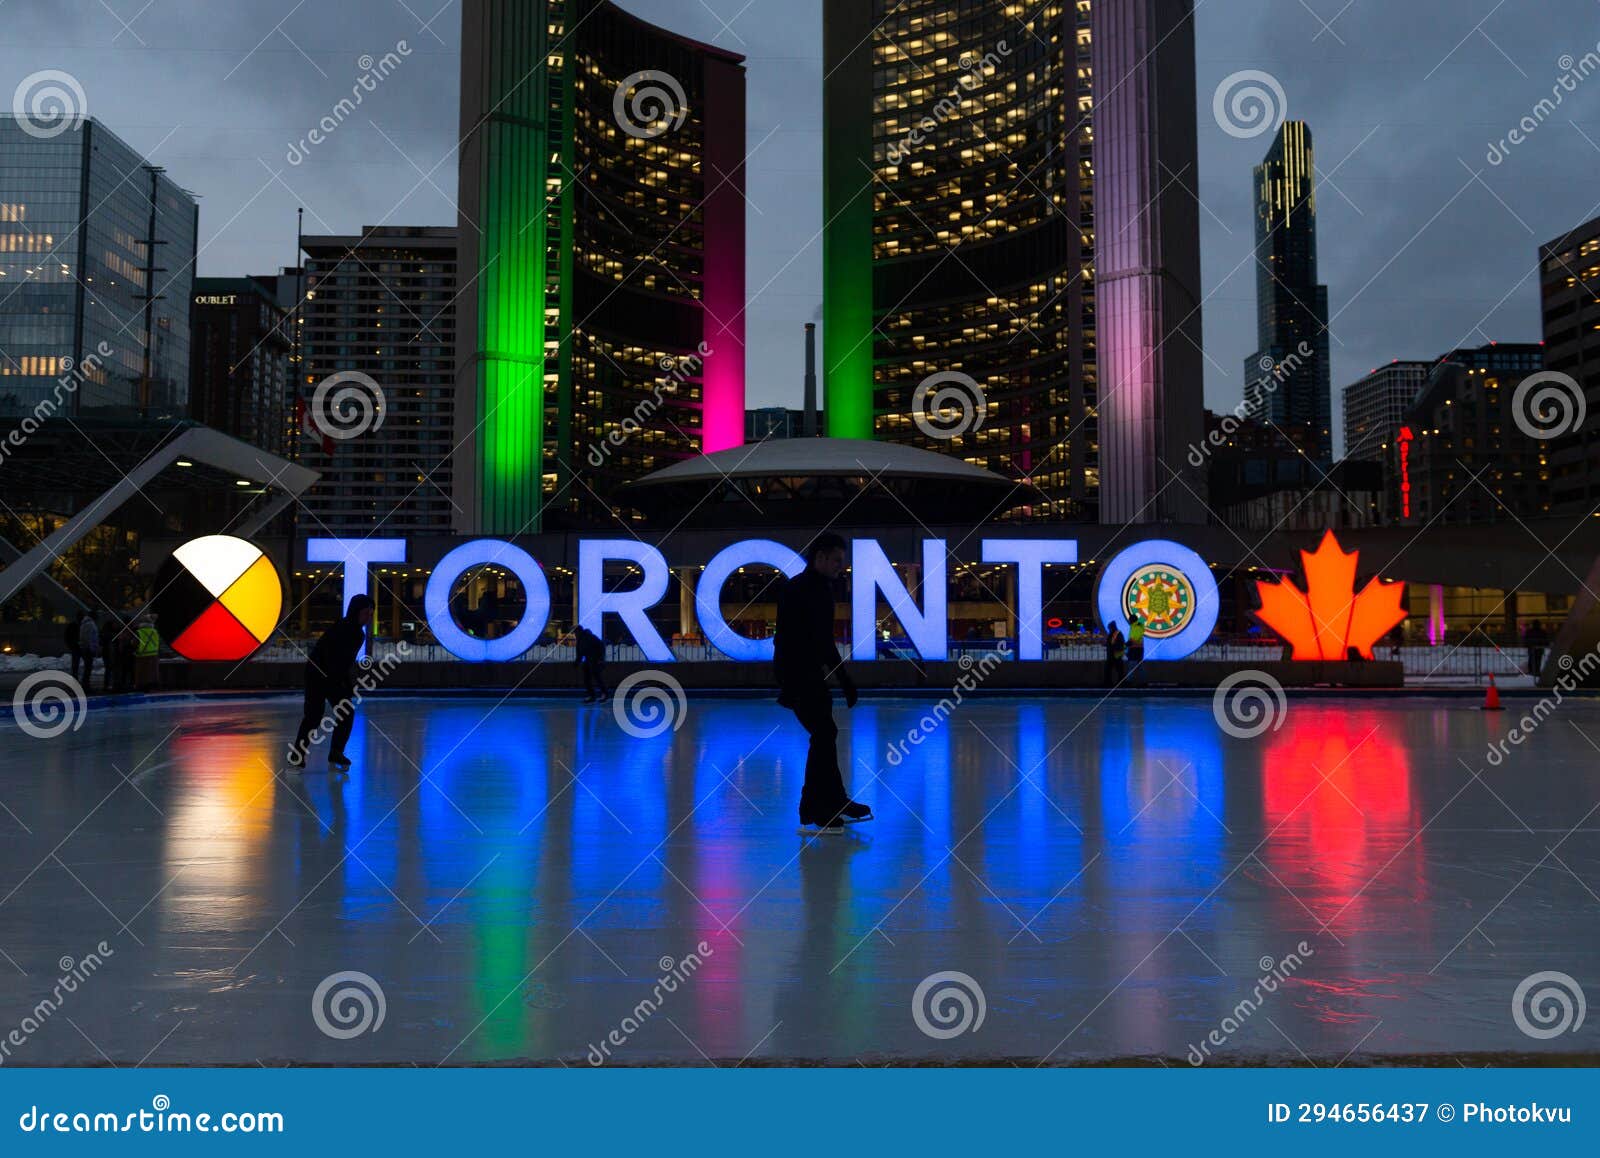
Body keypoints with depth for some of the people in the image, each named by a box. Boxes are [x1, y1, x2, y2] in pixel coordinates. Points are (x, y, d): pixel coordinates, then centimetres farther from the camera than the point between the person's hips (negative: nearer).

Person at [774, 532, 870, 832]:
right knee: (824, 734, -10)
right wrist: (788, 684, -25)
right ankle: (817, 810, -4)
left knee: (824, 736, 11)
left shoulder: (823, 590, 15)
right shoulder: (796, 589, -13)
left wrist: (845, 680, 21)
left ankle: (834, 804, 20)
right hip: (796, 674, -9)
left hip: (812, 674, 9)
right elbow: (786, 639, -20)